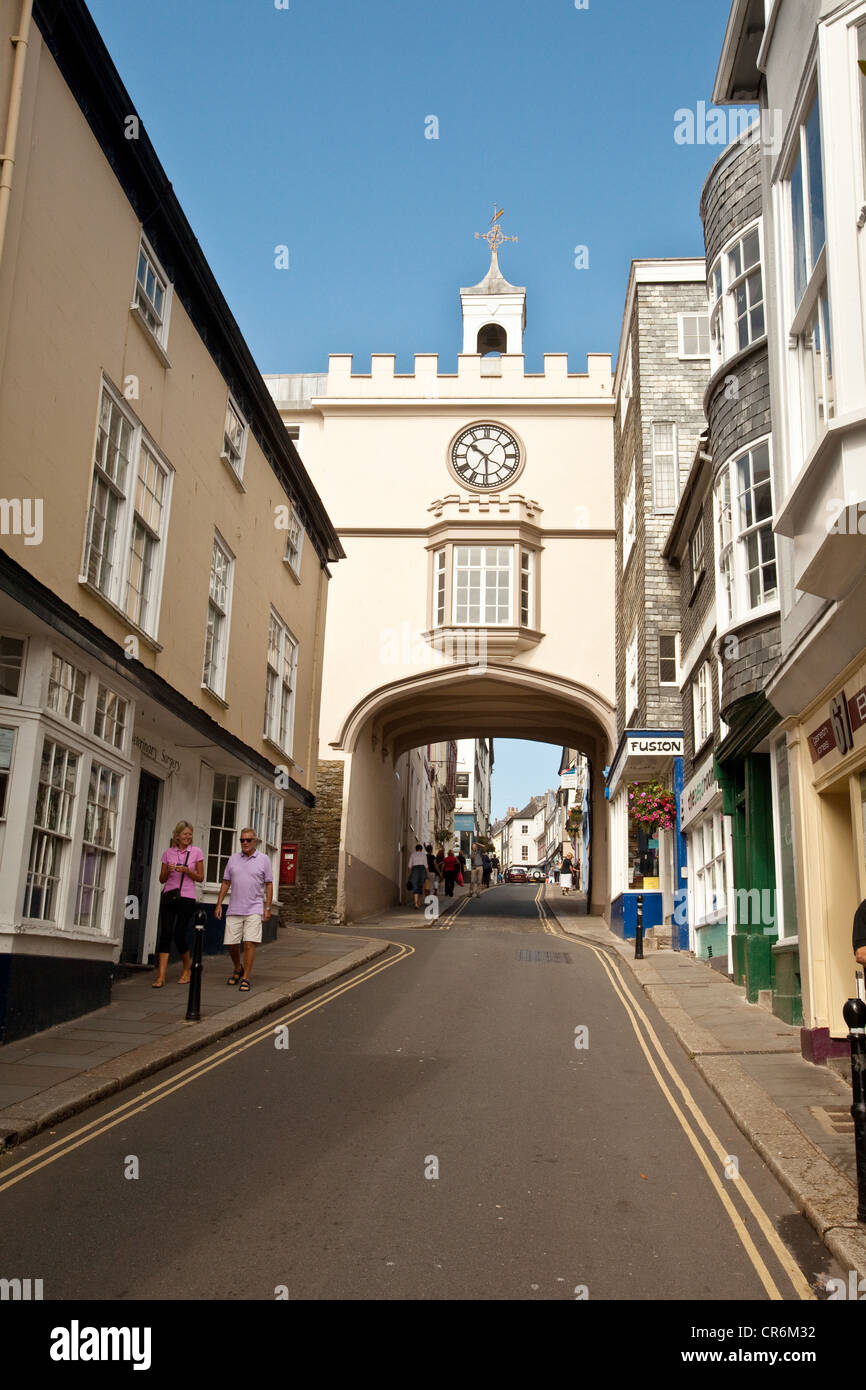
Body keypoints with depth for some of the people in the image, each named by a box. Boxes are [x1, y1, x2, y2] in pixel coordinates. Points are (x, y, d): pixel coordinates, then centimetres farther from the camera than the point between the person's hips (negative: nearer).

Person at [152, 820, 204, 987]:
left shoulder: (196, 852, 4)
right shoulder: (168, 853, 9)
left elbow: (200, 878, 4)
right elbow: (162, 879, 12)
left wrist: (187, 871, -13)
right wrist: (168, 871, -9)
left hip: (187, 898, -2)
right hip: (168, 896, 2)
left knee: (179, 934, -5)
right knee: (165, 932, -7)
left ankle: (186, 970, 19)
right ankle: (161, 976, -9)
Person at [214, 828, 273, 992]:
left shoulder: (263, 860, 2)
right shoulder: (233, 859, 10)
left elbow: (269, 885, 2)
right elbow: (226, 883, 13)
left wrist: (267, 908, -4)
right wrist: (219, 904, 6)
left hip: (254, 910, -3)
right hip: (234, 910, 3)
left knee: (250, 943, -11)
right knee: (231, 943, 4)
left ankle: (245, 979, -5)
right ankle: (238, 969, 30)